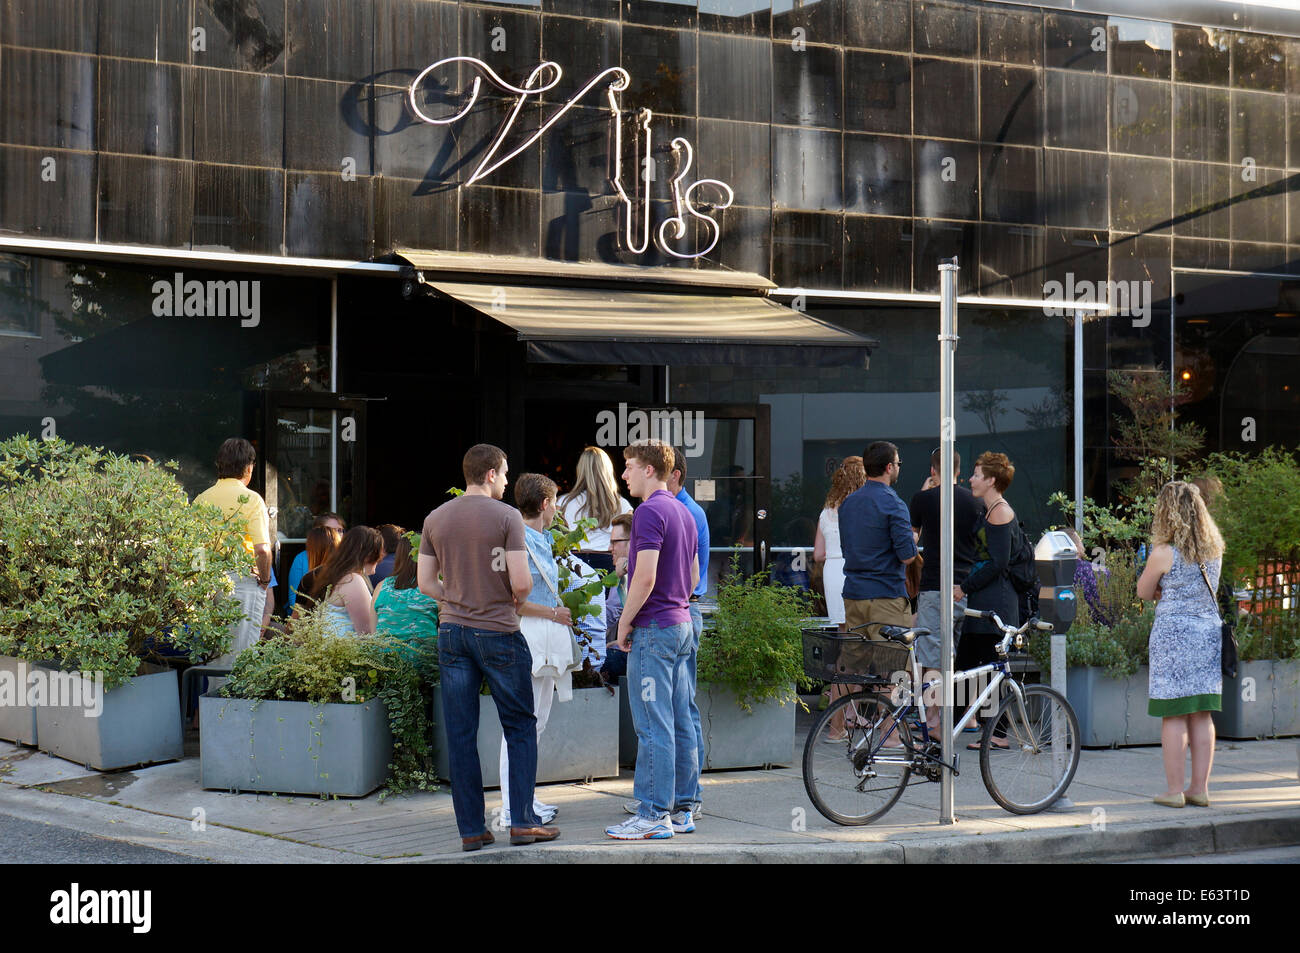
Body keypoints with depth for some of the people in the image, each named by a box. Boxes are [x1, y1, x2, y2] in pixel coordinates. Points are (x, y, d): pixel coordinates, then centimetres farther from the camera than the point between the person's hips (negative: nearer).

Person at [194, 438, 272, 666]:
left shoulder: (201, 499, 7)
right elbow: (262, 549, -15)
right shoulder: (251, 499, -8)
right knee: (241, 658, -2)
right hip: (244, 582, -5)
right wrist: (265, 579, 0)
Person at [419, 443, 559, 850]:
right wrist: (515, 602, 6)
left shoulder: (435, 519, 5)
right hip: (499, 634, -4)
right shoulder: (506, 516, -9)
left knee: (461, 735, 6)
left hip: (452, 632, 4)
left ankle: (471, 829, 8)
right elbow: (521, 582, -14)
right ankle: (523, 821, 6)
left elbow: (425, 582, 7)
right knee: (520, 727, 8)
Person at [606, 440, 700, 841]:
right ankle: (681, 810, 14)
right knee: (681, 722, 10)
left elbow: (645, 577, -21)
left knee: (654, 726, -7)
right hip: (682, 625, 10)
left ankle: (654, 815, -5)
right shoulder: (683, 513, 16)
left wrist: (625, 622, -12)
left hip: (653, 628, -10)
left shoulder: (650, 512, -14)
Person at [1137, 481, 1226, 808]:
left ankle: (1174, 790, 2)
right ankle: (1200, 788, 12)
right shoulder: (1214, 550, 5)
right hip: (1209, 631, 5)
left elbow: (1144, 592, 1)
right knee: (1202, 715, 9)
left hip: (1173, 633, -5)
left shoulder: (1164, 553, -11)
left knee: (1174, 716, 0)